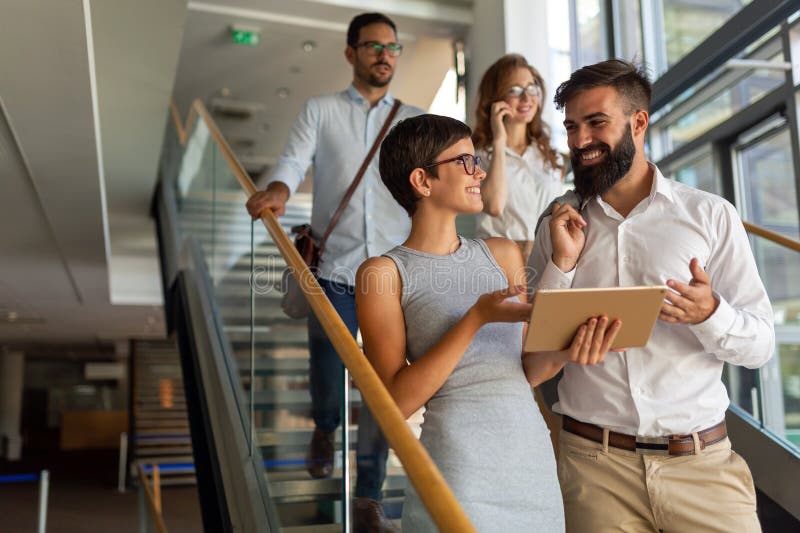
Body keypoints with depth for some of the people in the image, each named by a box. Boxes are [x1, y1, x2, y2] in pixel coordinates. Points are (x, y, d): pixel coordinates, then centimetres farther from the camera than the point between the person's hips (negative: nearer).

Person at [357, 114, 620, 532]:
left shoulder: (503, 255, 8)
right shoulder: (385, 273, -6)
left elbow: (526, 371, 10)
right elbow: (395, 401, -13)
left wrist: (564, 353, -11)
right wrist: (477, 318, -18)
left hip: (535, 457, 5)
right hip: (459, 471, -5)